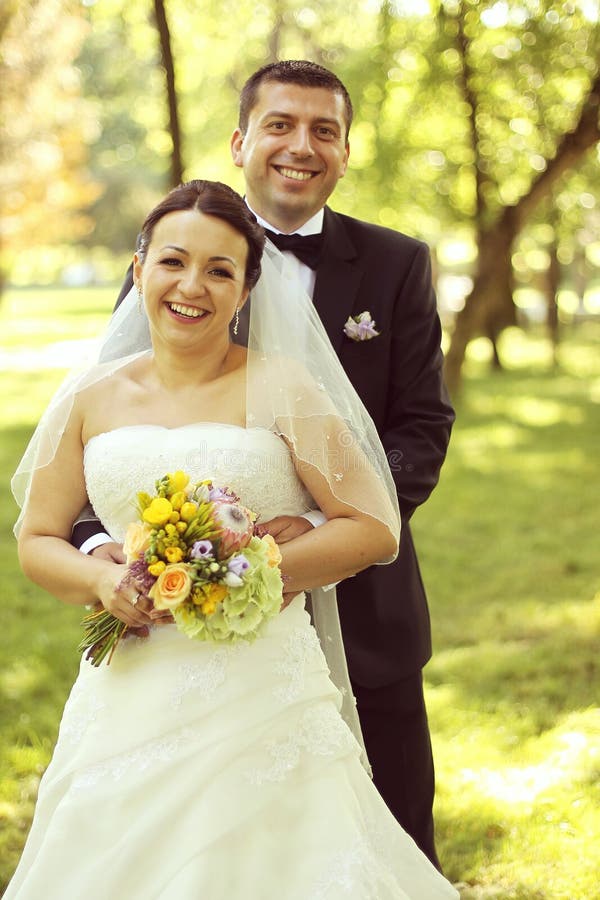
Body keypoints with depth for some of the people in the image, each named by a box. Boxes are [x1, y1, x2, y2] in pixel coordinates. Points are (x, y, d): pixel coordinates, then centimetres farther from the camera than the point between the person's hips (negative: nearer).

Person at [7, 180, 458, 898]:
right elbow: (37, 539, 13)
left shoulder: (278, 389, -4)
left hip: (260, 698, -3)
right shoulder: (93, 399, 6)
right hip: (129, 699, 3)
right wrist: (104, 582, -8)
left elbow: (374, 529, -5)